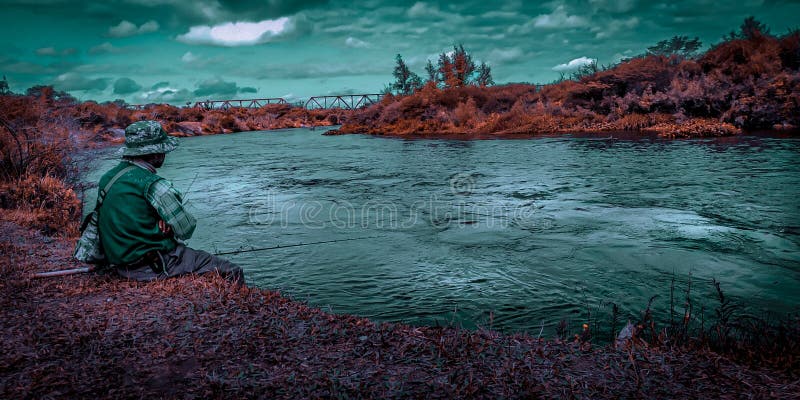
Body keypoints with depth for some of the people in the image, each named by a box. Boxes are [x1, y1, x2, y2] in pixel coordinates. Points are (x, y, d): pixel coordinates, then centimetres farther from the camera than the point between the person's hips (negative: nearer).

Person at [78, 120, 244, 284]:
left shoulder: (107, 178, 5)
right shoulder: (154, 185, -21)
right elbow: (186, 229, -16)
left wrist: (159, 223, -2)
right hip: (155, 267, -9)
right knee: (233, 273, -4)